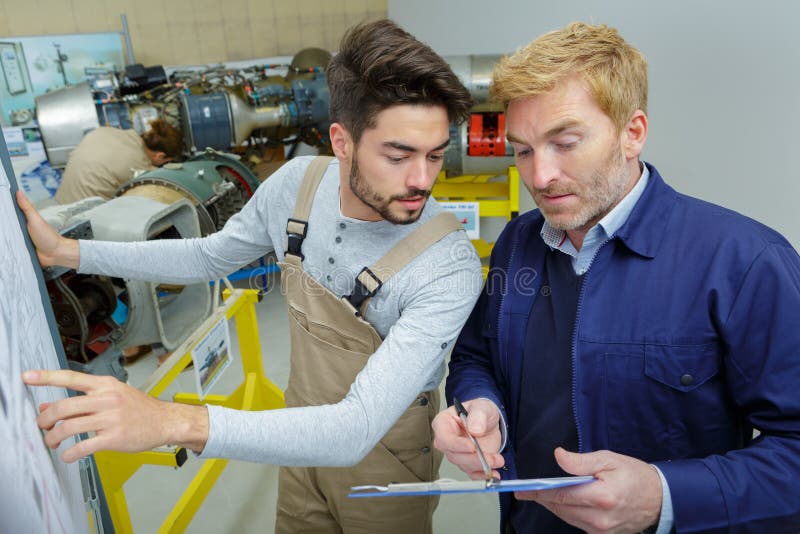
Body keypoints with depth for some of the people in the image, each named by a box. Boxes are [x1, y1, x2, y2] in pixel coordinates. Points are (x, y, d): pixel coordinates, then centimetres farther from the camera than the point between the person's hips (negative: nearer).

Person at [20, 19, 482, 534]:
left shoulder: (450, 267, -34)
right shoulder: (297, 183, -16)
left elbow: (358, 430, -39)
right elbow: (210, 257, 3)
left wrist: (174, 421, -50)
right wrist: (66, 251, -1)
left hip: (384, 466, -4)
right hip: (301, 436, 5)